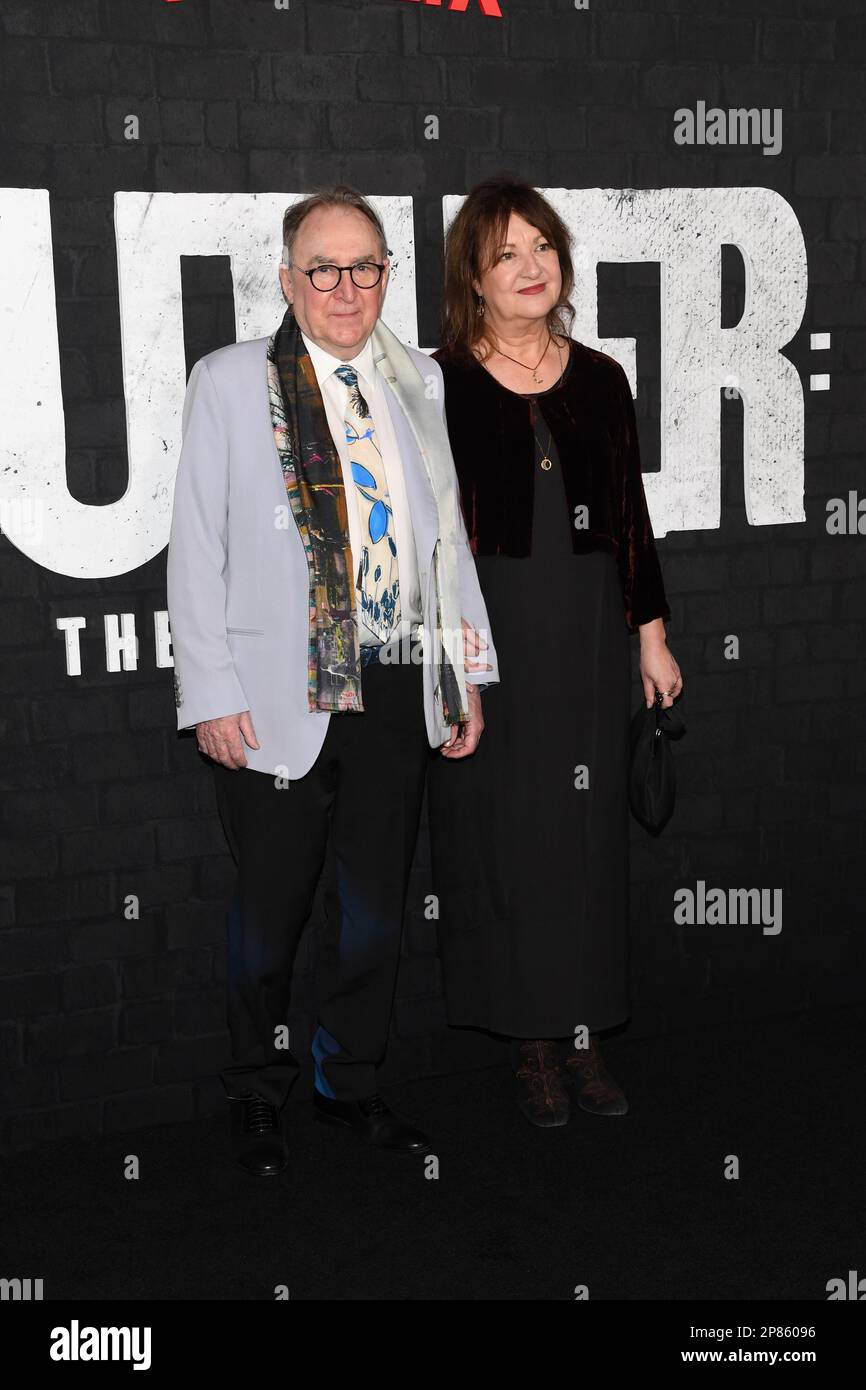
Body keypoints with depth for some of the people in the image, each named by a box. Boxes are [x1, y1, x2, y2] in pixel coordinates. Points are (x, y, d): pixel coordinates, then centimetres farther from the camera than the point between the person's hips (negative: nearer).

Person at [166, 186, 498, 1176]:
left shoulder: (418, 384, 11)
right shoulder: (228, 381, 0)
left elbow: (447, 536, 14)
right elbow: (196, 548, -3)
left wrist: (466, 673, 10)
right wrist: (212, 695, -8)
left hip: (399, 694, 4)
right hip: (280, 698, -3)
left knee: (376, 908, 13)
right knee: (269, 911, 8)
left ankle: (349, 1083, 33)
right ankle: (258, 1094, 30)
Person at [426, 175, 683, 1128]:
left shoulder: (600, 379, 8)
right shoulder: (442, 383, -3)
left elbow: (629, 515, 11)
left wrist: (651, 634, 9)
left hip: (588, 626, 3)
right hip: (489, 626, -3)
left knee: (588, 826, 7)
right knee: (502, 827, 2)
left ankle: (584, 1032, 19)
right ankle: (530, 1040, 15)